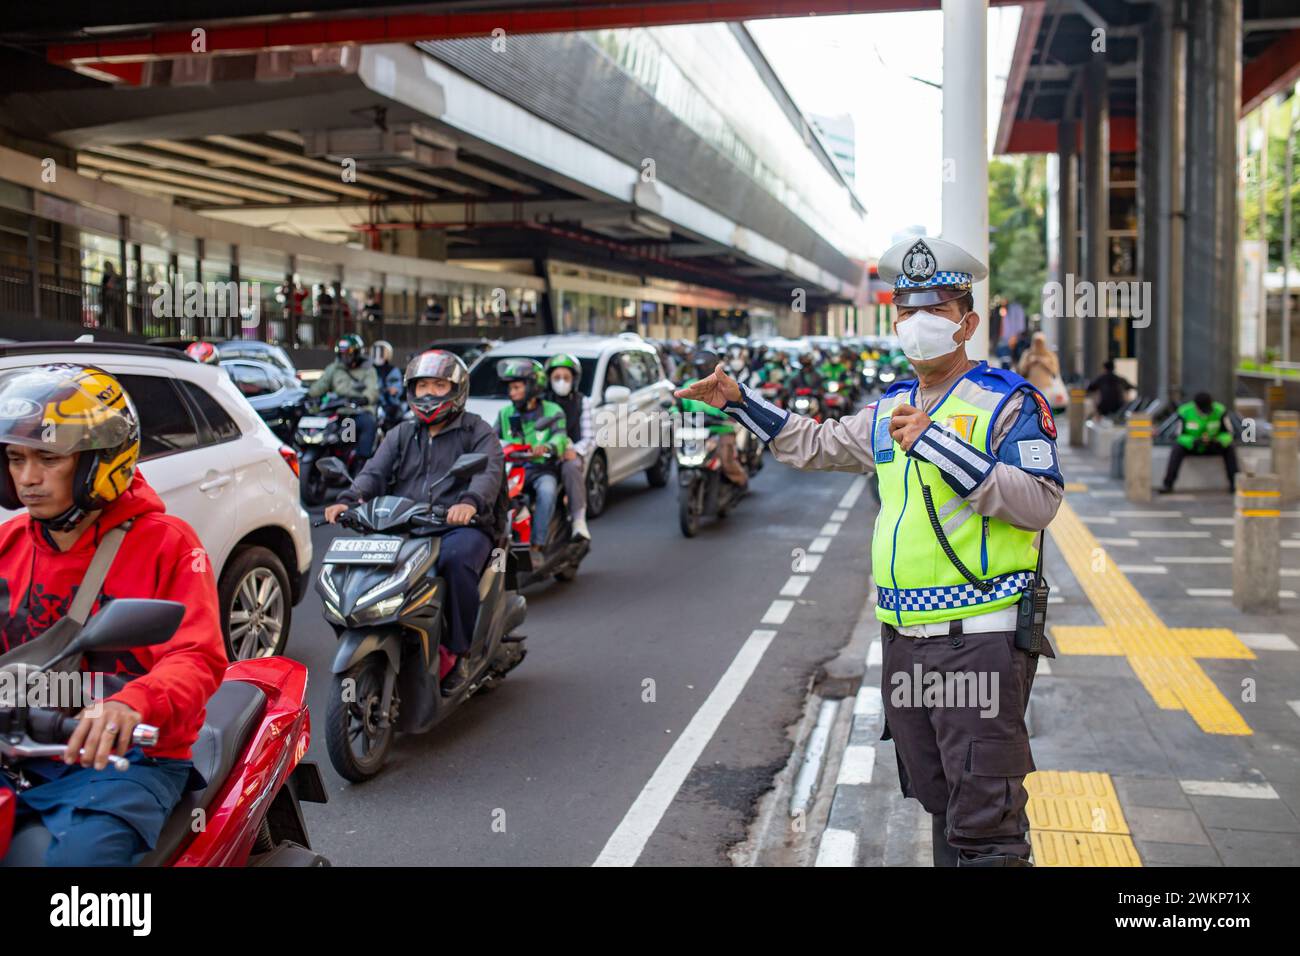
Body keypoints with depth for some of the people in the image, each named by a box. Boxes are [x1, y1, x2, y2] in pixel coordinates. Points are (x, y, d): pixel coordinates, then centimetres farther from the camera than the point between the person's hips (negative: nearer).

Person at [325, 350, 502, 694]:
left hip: (460, 526, -4)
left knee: (456, 559, -37)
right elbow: (375, 472, 8)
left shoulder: (477, 432, 10)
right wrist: (348, 500, -14)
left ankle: (457, 651, -25)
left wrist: (470, 502, -33)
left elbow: (489, 472, -10)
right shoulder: (401, 435, 24)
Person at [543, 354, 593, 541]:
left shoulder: (583, 402, 12)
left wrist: (574, 450, -15)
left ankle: (579, 521, -40)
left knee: (571, 468, -37)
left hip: (572, 454, -2)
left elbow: (589, 438, 6)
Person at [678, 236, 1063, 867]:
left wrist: (939, 445, -21)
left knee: (986, 829, -7)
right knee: (941, 810, 17)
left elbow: (1040, 501, -17)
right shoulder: (890, 410, 15)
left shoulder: (1007, 401, -5)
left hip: (979, 638, -7)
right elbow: (816, 445, 30)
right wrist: (741, 404, 24)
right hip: (903, 641, 7)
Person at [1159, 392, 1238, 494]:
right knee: (1177, 448, -30)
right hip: (1191, 445, -1)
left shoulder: (1220, 411, -20)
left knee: (1229, 448, -25)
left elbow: (1228, 434, -13)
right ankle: (1168, 484, -31)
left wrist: (1219, 442, -35)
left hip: (1212, 446, 1)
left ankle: (1234, 482, -19)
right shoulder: (1184, 412, -22)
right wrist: (1194, 441, -37)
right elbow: (1180, 436, -17)